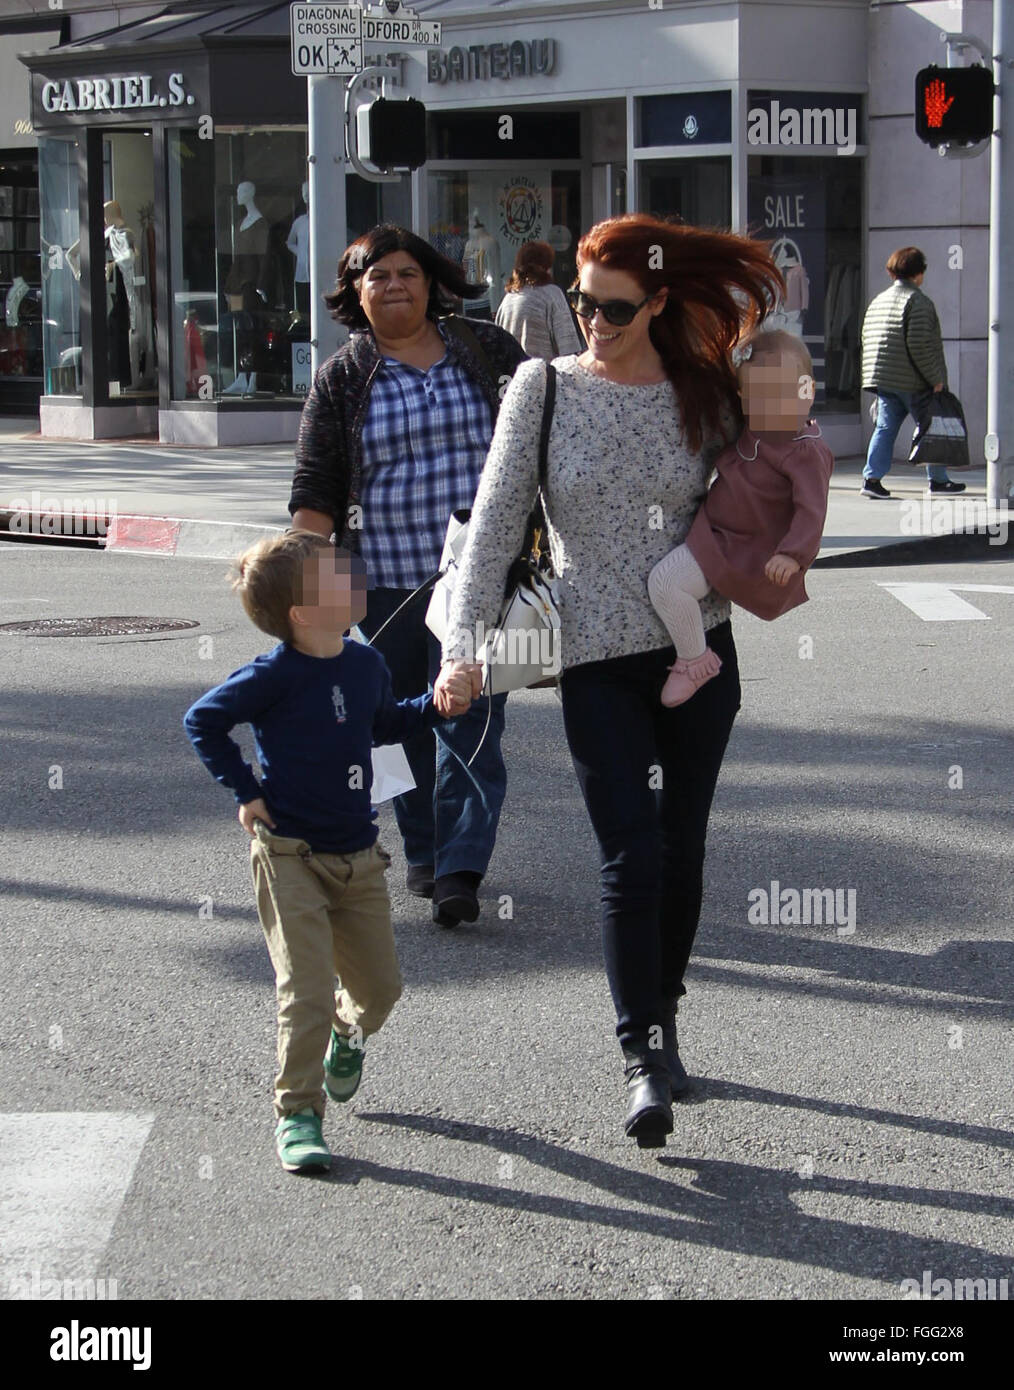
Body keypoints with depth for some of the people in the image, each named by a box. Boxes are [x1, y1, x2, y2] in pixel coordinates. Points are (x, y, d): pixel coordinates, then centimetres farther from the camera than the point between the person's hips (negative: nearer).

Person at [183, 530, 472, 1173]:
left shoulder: (367, 663, 2)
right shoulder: (273, 677, -16)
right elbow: (202, 721, -7)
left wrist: (436, 706, 7)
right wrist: (248, 792, -8)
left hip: (359, 855, 6)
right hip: (291, 857, -6)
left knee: (380, 985, 12)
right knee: (307, 993, -10)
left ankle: (349, 1033, 47)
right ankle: (298, 1113, 3)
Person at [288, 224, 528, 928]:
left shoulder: (485, 351, 6)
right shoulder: (341, 379, 6)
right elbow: (315, 489, 5)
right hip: (386, 584, 2)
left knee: (469, 723, -9)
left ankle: (462, 870, -10)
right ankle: (424, 852, 24)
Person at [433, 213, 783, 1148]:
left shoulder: (703, 394, 3)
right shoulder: (544, 388, -2)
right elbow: (497, 518, -7)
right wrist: (463, 643, -15)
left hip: (697, 650, 2)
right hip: (598, 660, -2)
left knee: (681, 851, 8)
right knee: (632, 858, -9)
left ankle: (662, 1026, 25)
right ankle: (642, 1061, -3)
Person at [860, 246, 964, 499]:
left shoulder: (877, 301, 13)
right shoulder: (918, 302, -12)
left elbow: (867, 340, 15)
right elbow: (919, 345, -20)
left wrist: (876, 376, 20)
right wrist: (936, 378, -14)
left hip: (884, 381, 7)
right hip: (913, 383, -6)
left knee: (885, 428, 5)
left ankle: (872, 477, -7)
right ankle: (938, 479, 15)